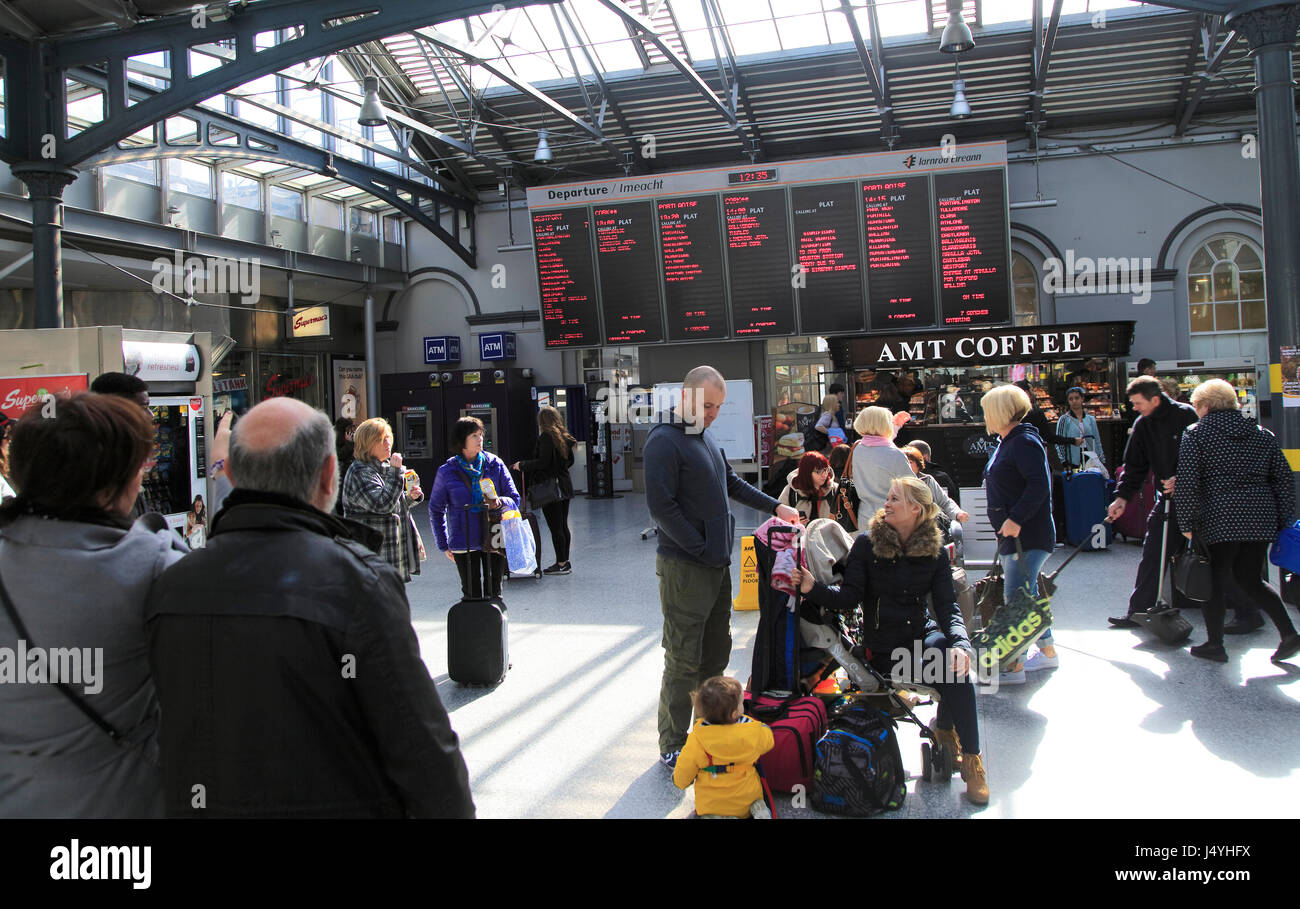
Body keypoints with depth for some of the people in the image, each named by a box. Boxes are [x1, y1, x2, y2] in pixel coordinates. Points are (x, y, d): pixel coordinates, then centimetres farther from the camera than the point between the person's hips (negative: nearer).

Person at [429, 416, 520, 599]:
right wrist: (444, 545, 4)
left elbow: (515, 499, 6)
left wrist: (501, 502, -17)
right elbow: (435, 511, 7)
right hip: (464, 543, -1)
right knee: (472, 595, 5)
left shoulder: (495, 465, 1)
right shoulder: (447, 472, -2)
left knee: (494, 594, 8)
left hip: (494, 540, 1)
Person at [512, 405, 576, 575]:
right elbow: (570, 461, 17)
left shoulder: (545, 438, -14)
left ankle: (561, 563, 1)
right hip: (565, 487, 8)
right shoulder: (565, 437, 10)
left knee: (555, 527, -3)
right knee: (563, 525, 13)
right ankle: (565, 561, 19)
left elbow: (543, 462, -20)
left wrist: (521, 465, -8)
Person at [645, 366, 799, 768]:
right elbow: (661, 507, -20)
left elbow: (731, 482, 26)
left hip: (717, 565, 9)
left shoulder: (705, 433, 13)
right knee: (684, 661, -2)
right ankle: (672, 747, 9)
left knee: (716, 652, 16)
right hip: (685, 568, -9)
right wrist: (702, 550, -18)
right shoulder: (664, 441, -15)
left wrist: (774, 506, 20)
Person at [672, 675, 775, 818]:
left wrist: (678, 781, 16)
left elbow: (685, 768, -8)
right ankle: (757, 808, -1)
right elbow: (767, 742, 5)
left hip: (710, 804, -1)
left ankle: (713, 815, -3)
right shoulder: (754, 731, -20)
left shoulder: (697, 739, -23)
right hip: (747, 798, 1)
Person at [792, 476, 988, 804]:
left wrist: (960, 642, -23)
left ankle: (945, 725, -4)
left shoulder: (935, 551, 2)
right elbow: (849, 597, -9)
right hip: (883, 646, -2)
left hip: (922, 634, 2)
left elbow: (947, 606, -5)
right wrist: (814, 587, -26)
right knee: (952, 679, -22)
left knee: (954, 663, -29)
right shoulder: (867, 543, -3)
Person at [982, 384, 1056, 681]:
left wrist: (1016, 519, -28)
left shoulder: (1025, 442, -16)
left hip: (1027, 535, -11)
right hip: (1011, 534, 11)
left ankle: (1014, 666, -3)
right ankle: (1047, 651, 30)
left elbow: (1039, 485, -26)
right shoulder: (1006, 442, 16)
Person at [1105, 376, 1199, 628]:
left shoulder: (1187, 416, -12)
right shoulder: (1142, 425, 5)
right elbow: (1135, 465, 7)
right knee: (1152, 554, 0)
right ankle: (1139, 611, 3)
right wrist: (1123, 496, -4)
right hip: (1167, 498, 5)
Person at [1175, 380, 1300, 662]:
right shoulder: (1263, 434, 14)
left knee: (1214, 580, 8)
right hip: (1261, 519, 5)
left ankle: (1214, 644, 10)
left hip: (1218, 520, -5)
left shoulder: (1195, 434, -1)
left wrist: (1187, 523, -6)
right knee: (1250, 580, 17)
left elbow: (1187, 483, -11)